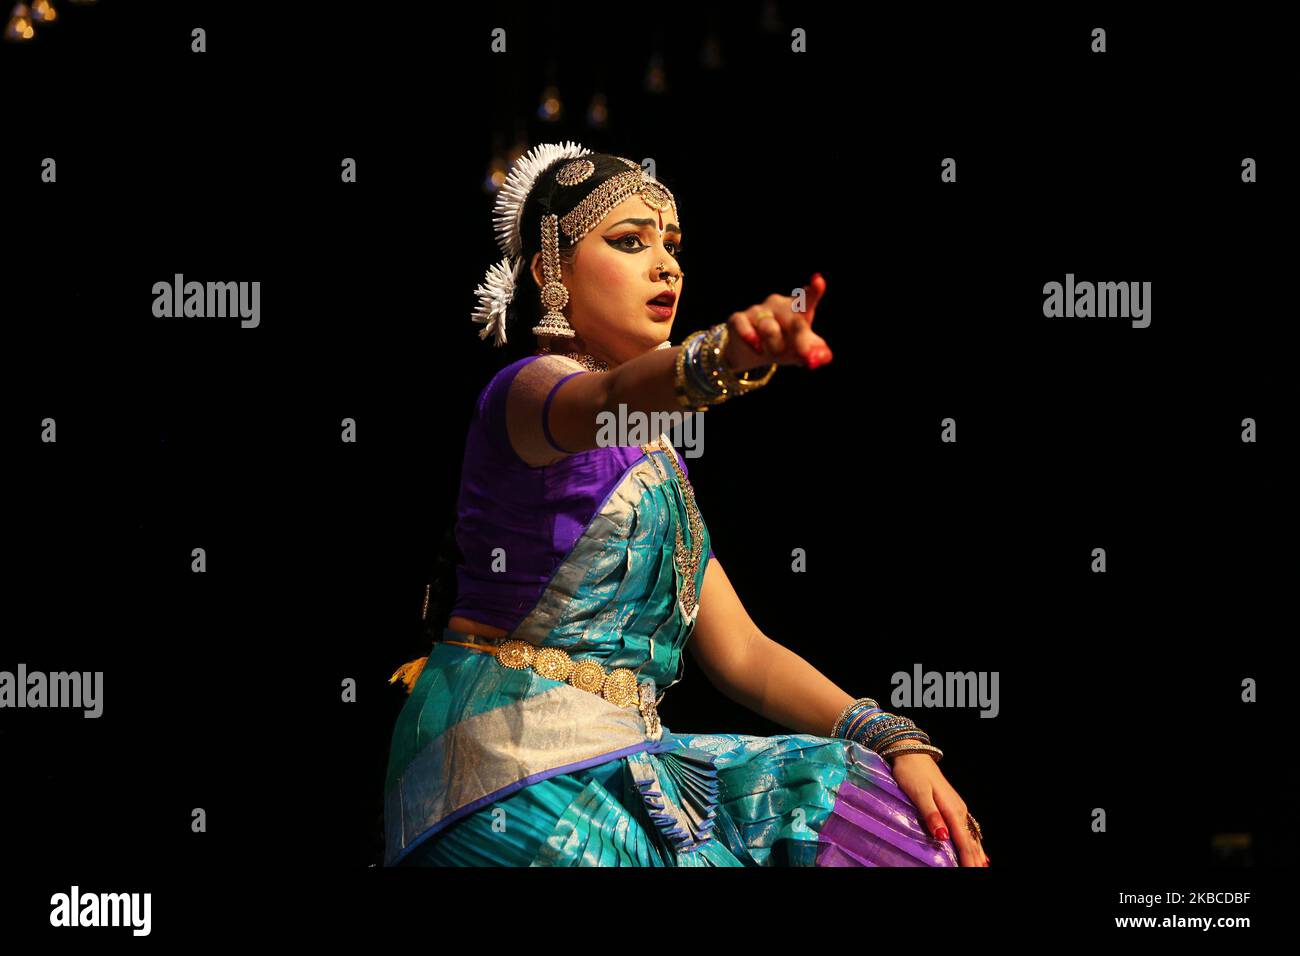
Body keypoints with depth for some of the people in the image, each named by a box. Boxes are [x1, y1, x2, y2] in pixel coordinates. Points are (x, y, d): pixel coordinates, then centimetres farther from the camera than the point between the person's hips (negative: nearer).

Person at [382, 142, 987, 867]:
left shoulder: (659, 457, 22)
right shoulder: (523, 392, -4)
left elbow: (740, 651, 15)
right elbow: (612, 397, -30)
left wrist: (896, 741, 0)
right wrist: (722, 361, -53)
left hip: (624, 756, 8)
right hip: (519, 764, -8)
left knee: (892, 816, -7)